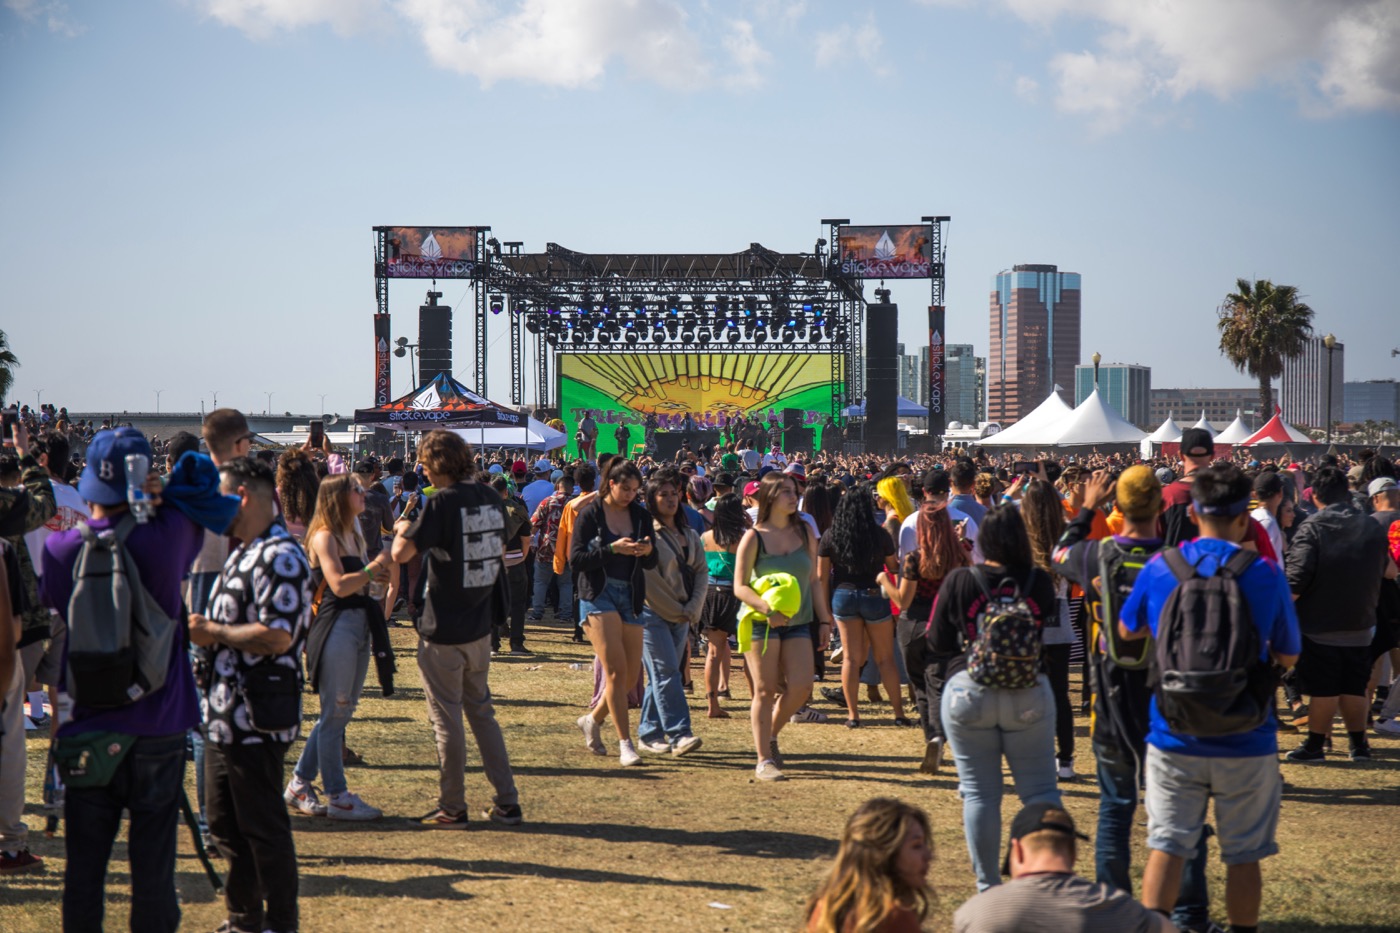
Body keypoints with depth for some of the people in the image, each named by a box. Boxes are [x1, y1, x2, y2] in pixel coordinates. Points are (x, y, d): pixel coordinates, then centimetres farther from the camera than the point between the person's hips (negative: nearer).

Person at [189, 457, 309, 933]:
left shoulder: (282, 557, -17)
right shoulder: (241, 556, 17)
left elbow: (277, 636, -26)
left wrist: (213, 632, -16)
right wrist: (202, 631, 10)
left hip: (256, 720, -10)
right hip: (224, 716, 10)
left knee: (264, 828, -1)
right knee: (226, 825, 18)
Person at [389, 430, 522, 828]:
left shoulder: (442, 502, -17)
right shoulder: (491, 499, 4)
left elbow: (402, 553, -20)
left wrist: (402, 529, 0)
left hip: (444, 631, -7)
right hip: (480, 627, 7)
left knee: (447, 720, 3)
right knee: (482, 711, 16)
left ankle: (452, 808, 10)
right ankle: (507, 803, 16)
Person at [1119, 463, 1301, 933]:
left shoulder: (1159, 567, -5)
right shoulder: (1265, 574, -10)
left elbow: (1128, 630, 13)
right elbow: (1288, 657, 0)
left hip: (1174, 739, 2)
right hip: (1245, 742, -1)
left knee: (1166, 848, 7)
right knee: (1243, 855, 10)